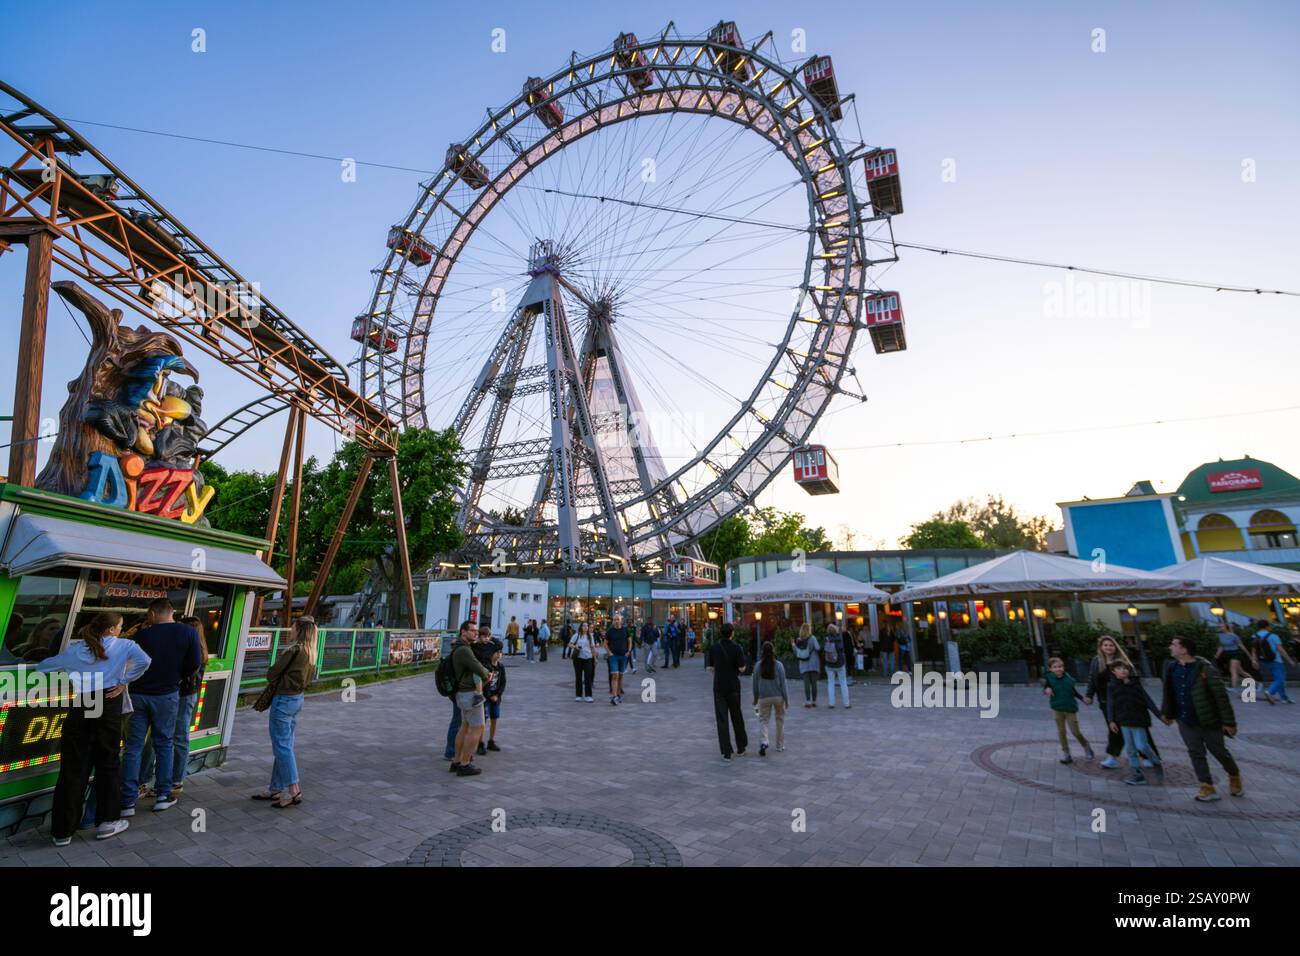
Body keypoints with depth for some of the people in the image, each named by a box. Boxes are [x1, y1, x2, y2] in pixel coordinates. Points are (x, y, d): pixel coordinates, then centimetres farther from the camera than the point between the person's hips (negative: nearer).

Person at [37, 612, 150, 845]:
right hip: (108, 705, -3)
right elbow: (143, 661, -18)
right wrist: (123, 682, -4)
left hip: (80, 706, 3)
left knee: (73, 767, 8)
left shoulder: (75, 649, 12)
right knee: (107, 763, 9)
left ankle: (63, 830, 13)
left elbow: (43, 666, 23)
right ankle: (106, 822, 15)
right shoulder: (123, 645, 0)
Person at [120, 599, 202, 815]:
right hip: (167, 695, -1)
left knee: (133, 747, 8)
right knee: (164, 744, 11)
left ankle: (128, 802, 8)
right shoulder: (188, 632, -7)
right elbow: (194, 664, -7)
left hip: (139, 694, 1)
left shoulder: (142, 635, -4)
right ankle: (162, 795, 16)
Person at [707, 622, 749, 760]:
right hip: (733, 686, -1)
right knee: (737, 717, 15)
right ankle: (741, 747, 27)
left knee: (722, 719, 3)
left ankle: (726, 752, 0)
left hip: (719, 687, 1)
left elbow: (711, 667, 3)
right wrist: (743, 668, 9)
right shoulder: (736, 647, -11)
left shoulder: (714, 648, -3)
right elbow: (742, 668, -13)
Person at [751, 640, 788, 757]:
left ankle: (763, 743, -15)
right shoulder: (778, 665, -10)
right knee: (780, 720, 17)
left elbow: (755, 684, 0)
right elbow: (783, 684, -7)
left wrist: (755, 699, 12)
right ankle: (780, 746, 24)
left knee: (763, 720, 8)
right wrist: (786, 700, 1)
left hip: (764, 698, 0)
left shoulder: (758, 665, -6)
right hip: (778, 697, 0)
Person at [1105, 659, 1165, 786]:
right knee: (1130, 749, 5)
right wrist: (1112, 720, -8)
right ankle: (1138, 776, 12)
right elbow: (1110, 705, 0)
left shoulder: (1136, 684, 0)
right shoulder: (1112, 687, 2)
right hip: (1124, 721, 2)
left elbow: (1148, 700, 0)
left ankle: (1157, 764, 22)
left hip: (1138, 719, -2)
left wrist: (1160, 715, -6)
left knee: (1142, 746, -8)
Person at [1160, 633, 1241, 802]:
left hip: (1208, 721, -4)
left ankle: (1234, 776, 41)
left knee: (1219, 752, 13)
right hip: (1185, 722, 4)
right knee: (1196, 753, 3)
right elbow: (1168, 692, 10)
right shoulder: (1171, 667, -2)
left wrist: (1229, 722, -14)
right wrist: (1167, 712, 15)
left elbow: (1221, 697, -16)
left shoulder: (1205, 669, -19)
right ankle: (1207, 788, 10)